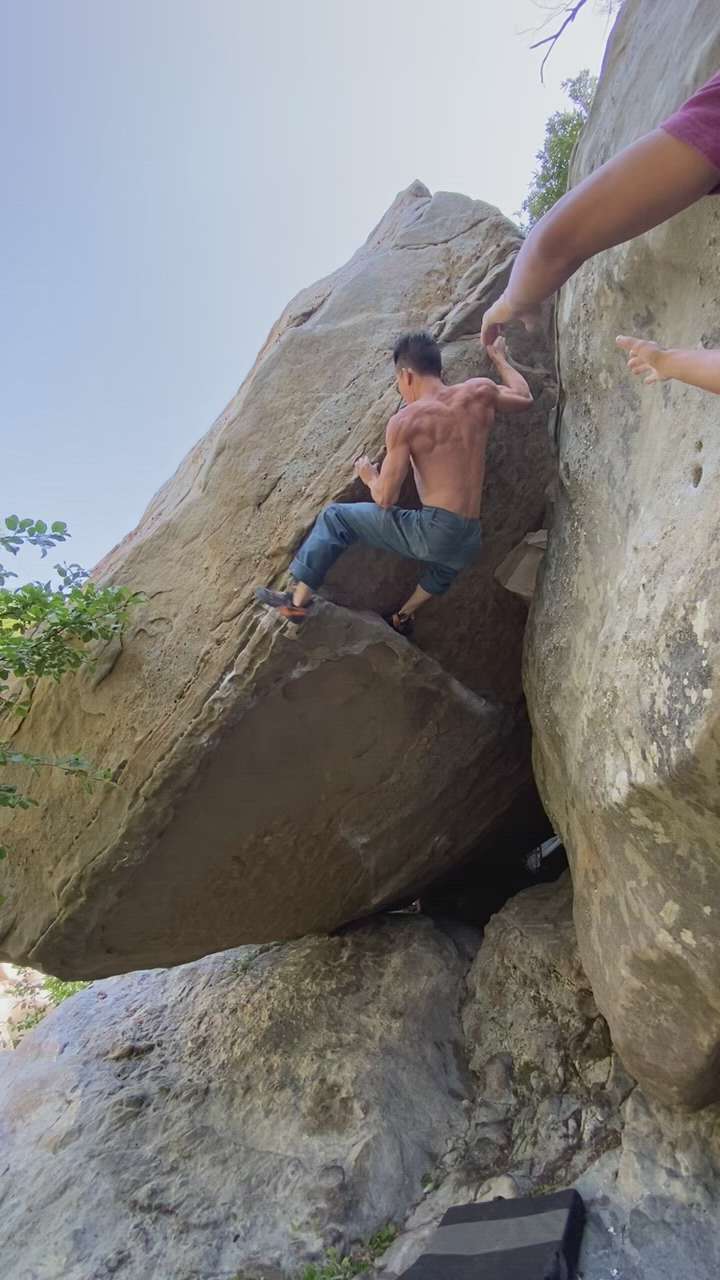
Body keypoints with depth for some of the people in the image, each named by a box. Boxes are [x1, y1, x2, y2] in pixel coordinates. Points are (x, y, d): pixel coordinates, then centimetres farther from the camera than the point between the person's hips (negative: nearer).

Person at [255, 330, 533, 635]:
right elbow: (524, 398, 27)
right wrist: (500, 359, 42)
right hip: (469, 545, 6)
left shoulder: (405, 421, -7)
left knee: (335, 517, 12)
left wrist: (369, 477, 16)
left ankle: (299, 601, 17)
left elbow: (385, 498, -6)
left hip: (432, 532, -5)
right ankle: (404, 615, 47)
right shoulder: (480, 392, 6)